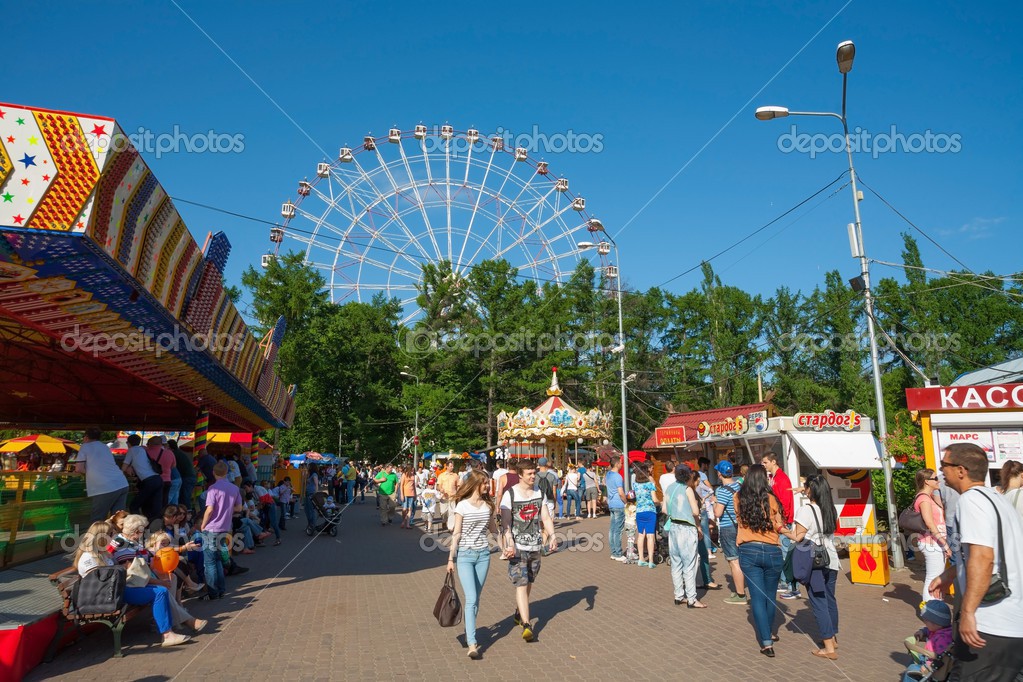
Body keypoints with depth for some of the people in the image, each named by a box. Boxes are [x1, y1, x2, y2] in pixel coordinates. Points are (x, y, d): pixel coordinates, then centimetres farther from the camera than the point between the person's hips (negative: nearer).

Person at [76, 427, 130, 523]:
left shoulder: (85, 446, 8)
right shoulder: (105, 446, 26)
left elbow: (79, 469, 0)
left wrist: (88, 471, 17)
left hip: (104, 489, -6)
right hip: (122, 485, 6)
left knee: (96, 522, 6)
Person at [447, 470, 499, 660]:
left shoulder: (488, 505, 6)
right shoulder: (462, 505, -8)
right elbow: (456, 533, -6)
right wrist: (451, 558, -6)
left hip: (483, 554, 4)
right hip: (465, 555, -4)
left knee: (476, 599, 10)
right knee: (471, 599, -9)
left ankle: (469, 632, 26)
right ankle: (472, 644, -8)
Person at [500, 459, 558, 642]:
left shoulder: (539, 492, 7)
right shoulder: (510, 494, -10)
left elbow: (546, 517, 6)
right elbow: (505, 522, -15)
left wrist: (552, 535, -10)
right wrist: (510, 544, -27)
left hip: (535, 545, 5)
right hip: (518, 546, -5)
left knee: (529, 582, 16)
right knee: (521, 584, -11)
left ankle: (519, 613, 37)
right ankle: (526, 625, -11)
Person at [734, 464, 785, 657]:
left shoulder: (738, 498, -1)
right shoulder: (770, 499, -7)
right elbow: (779, 526, 0)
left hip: (748, 551, 0)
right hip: (772, 552, 0)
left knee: (757, 596, 4)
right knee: (770, 595, 17)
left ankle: (766, 642, 0)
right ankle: (769, 632, 34)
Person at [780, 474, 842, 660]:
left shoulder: (806, 510, -16)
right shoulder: (831, 509, 4)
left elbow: (797, 538, -16)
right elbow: (831, 531, 14)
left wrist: (783, 530, 0)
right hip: (831, 560, 7)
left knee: (819, 603, 0)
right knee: (830, 599, 19)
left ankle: (829, 648, 3)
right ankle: (833, 636, 35)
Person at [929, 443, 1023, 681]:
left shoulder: (971, 499, -15)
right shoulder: (995, 498, 16)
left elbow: (982, 557, -26)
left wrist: (967, 612, -25)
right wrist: (947, 575, 36)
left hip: (990, 627, -10)